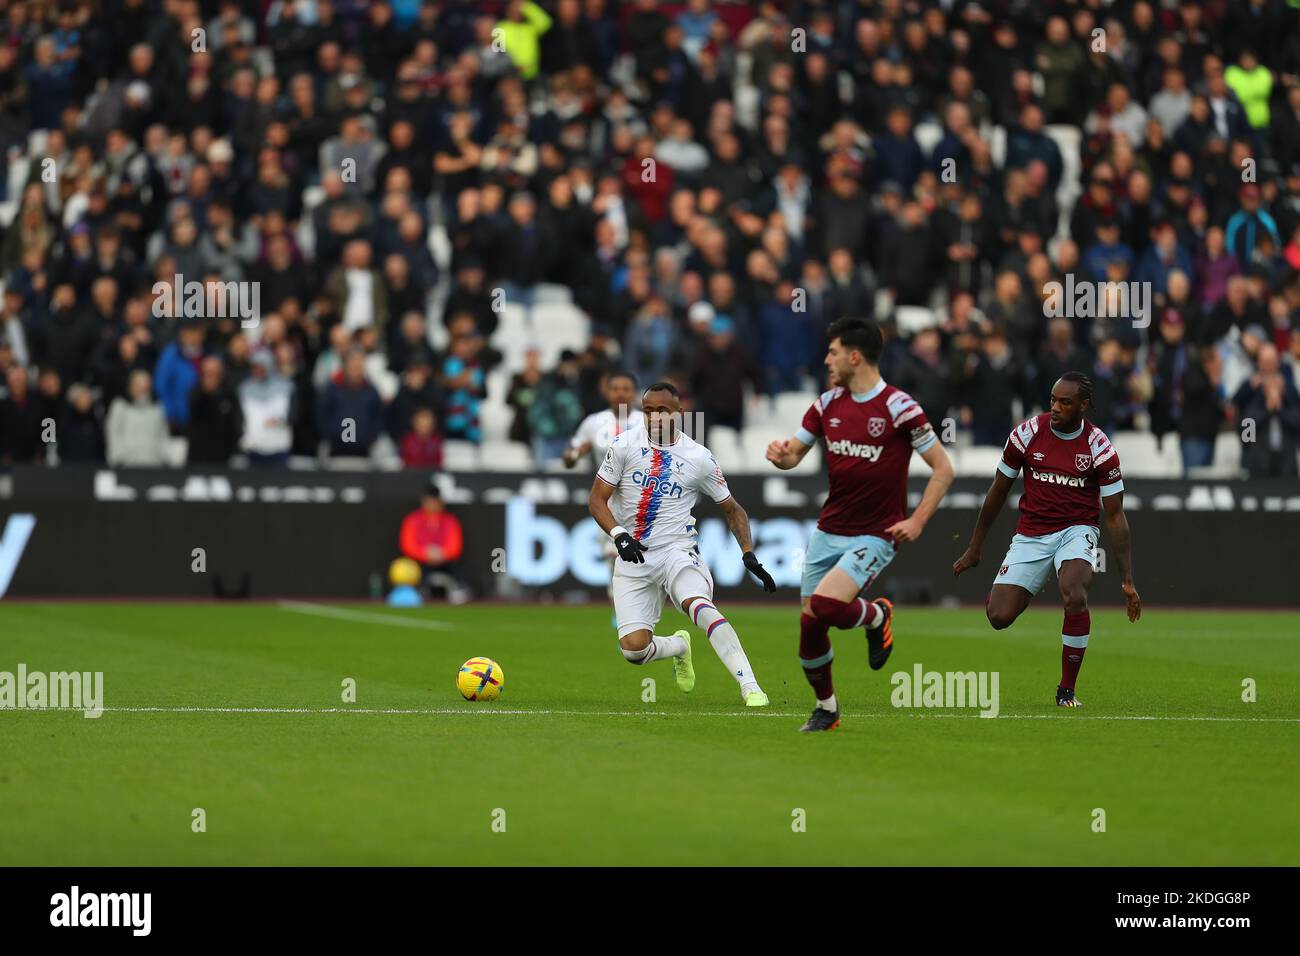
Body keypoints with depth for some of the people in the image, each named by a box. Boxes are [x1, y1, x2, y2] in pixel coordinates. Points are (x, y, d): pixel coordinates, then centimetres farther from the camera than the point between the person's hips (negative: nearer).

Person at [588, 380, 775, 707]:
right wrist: (619, 535, -17)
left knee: (699, 605, -34)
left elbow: (732, 510, 11)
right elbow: (597, 499, 0)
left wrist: (749, 555, -2)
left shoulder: (700, 458, 0)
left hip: (677, 553, -2)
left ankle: (750, 688, -38)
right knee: (634, 648, -11)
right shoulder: (625, 445, 0)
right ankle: (679, 646, 26)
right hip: (633, 558, 2)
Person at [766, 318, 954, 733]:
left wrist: (917, 521, -15)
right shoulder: (828, 404, 5)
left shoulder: (899, 407, -12)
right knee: (809, 623, 3)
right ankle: (825, 707, 25)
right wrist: (781, 454, -12)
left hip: (875, 535, -6)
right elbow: (793, 455, 13)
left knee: (826, 605, -26)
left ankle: (876, 616, 7)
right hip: (828, 531, 6)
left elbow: (943, 468, -7)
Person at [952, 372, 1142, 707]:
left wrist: (1127, 580, -10)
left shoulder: (1100, 449, -11)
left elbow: (1115, 517, -6)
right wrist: (974, 549, 11)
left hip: (1076, 531, -2)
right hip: (1031, 534, 2)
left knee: (1075, 595, -33)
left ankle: (1067, 691, -15)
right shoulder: (1027, 434, -6)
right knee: (999, 616, -14)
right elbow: (998, 492, 7)